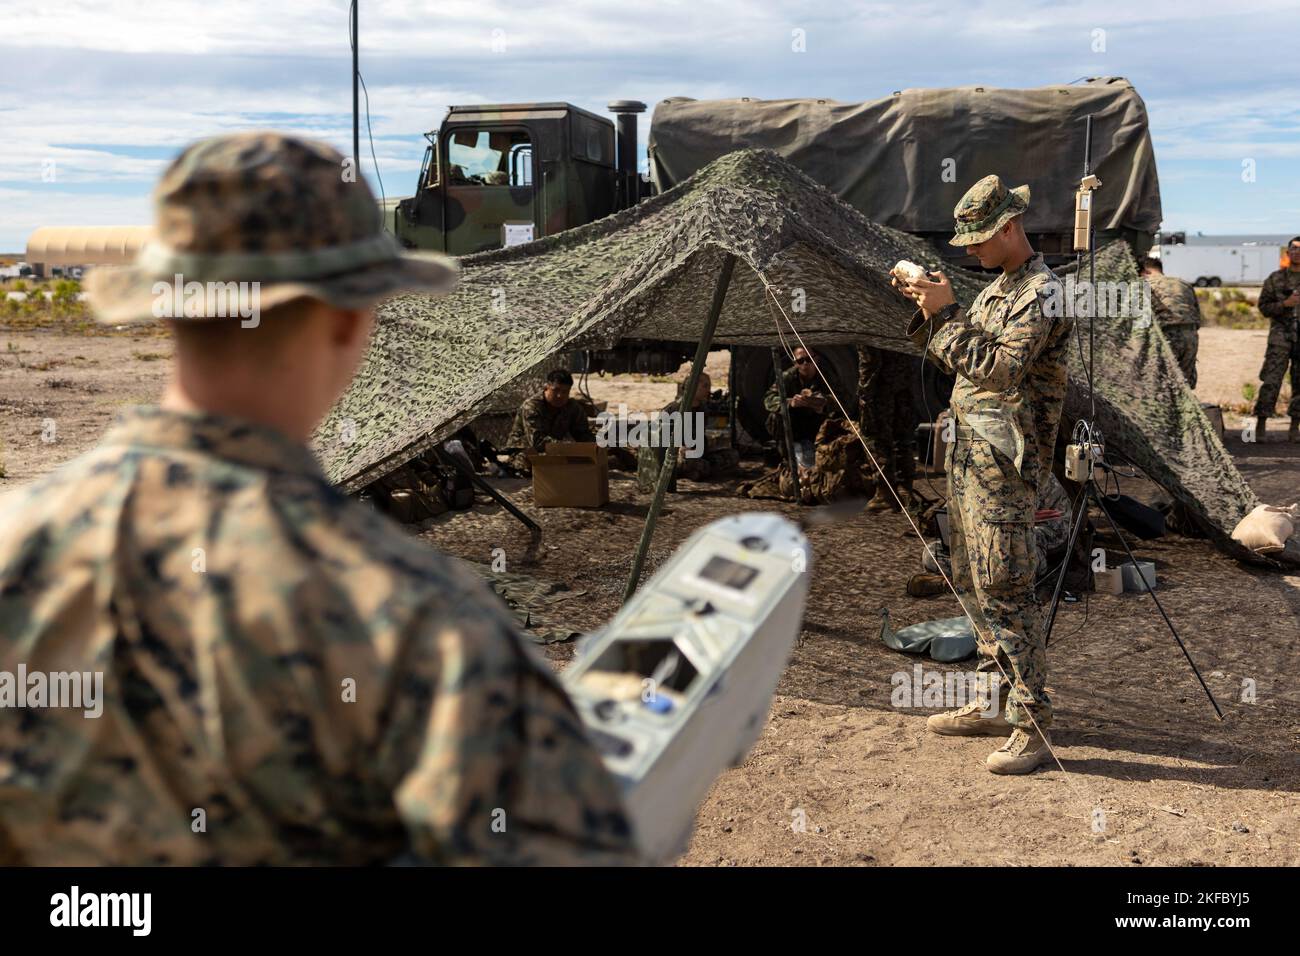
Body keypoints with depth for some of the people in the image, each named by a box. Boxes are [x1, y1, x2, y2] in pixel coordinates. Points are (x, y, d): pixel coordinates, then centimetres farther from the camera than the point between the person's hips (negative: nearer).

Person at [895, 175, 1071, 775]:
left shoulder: (1042, 291, -12)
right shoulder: (998, 287, 18)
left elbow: (999, 368, -22)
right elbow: (957, 359, 21)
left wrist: (946, 313, -18)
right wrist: (929, 308, 7)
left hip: (1003, 460, -10)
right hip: (968, 449, 10)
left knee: (1003, 586, -11)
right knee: (970, 580, 14)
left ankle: (1031, 726, -5)